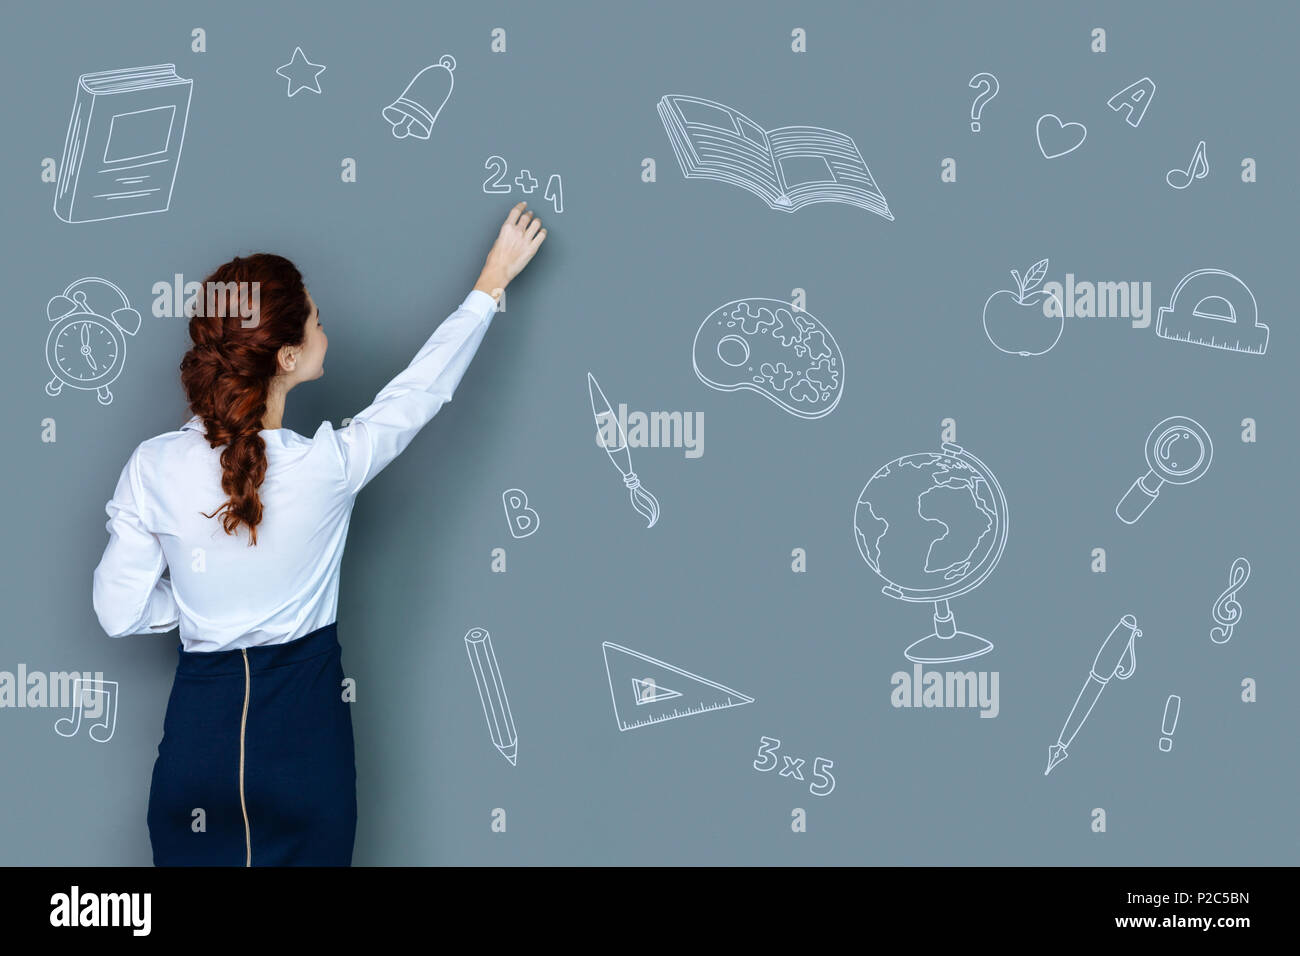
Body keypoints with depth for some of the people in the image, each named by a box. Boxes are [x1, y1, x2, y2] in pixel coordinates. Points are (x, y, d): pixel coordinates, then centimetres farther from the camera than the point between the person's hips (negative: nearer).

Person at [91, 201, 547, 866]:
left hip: (199, 730, 2)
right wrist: (493, 281, 12)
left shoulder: (153, 469, -13)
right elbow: (422, 387, -1)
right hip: (302, 731, -1)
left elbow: (120, 613, -5)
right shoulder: (326, 467, -17)